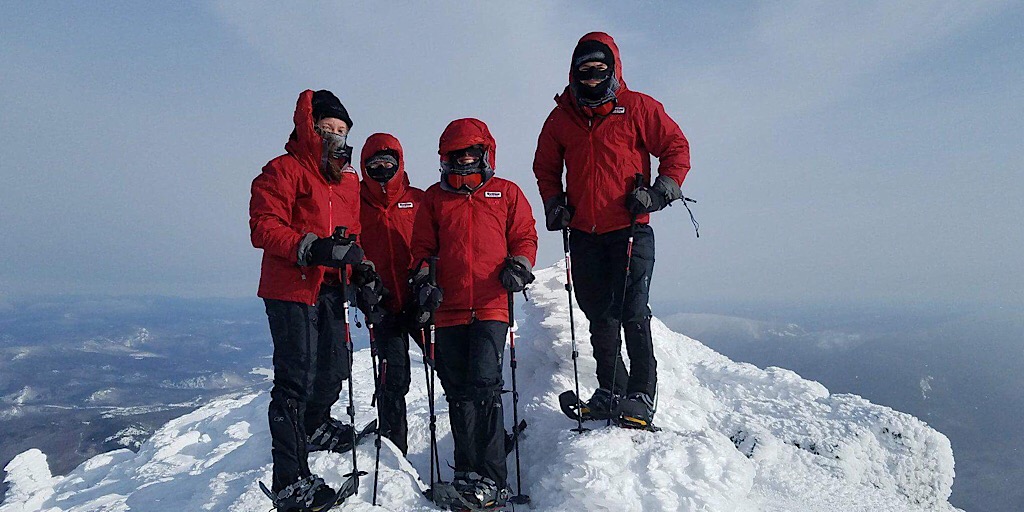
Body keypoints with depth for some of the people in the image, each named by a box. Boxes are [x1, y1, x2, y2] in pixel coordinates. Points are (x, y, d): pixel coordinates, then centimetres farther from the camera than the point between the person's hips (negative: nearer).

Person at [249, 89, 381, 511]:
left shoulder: (348, 179, 17)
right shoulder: (283, 171, -6)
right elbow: (264, 228, -15)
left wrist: (361, 272, 6)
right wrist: (312, 248, -27)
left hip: (330, 289, 8)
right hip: (291, 290, -7)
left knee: (334, 368, 18)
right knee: (295, 380, -7)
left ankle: (315, 427, 47)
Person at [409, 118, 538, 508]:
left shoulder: (506, 193, 12)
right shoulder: (434, 197, 17)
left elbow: (525, 236, 12)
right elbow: (422, 247, 17)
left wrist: (519, 266, -7)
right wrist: (422, 279, 1)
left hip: (492, 306, -3)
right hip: (449, 309, 3)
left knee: (484, 383, -14)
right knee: (457, 392, 6)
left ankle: (489, 480, -3)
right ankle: (471, 476, 18)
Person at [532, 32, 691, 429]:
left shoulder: (637, 108, 2)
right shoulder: (562, 117, 12)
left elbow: (676, 148, 5)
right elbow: (545, 167, 23)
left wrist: (659, 192, -7)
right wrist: (554, 203, 9)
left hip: (629, 230, -4)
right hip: (583, 234, 4)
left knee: (633, 314, -9)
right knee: (600, 317, 9)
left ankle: (642, 396, 0)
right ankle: (610, 390, 21)